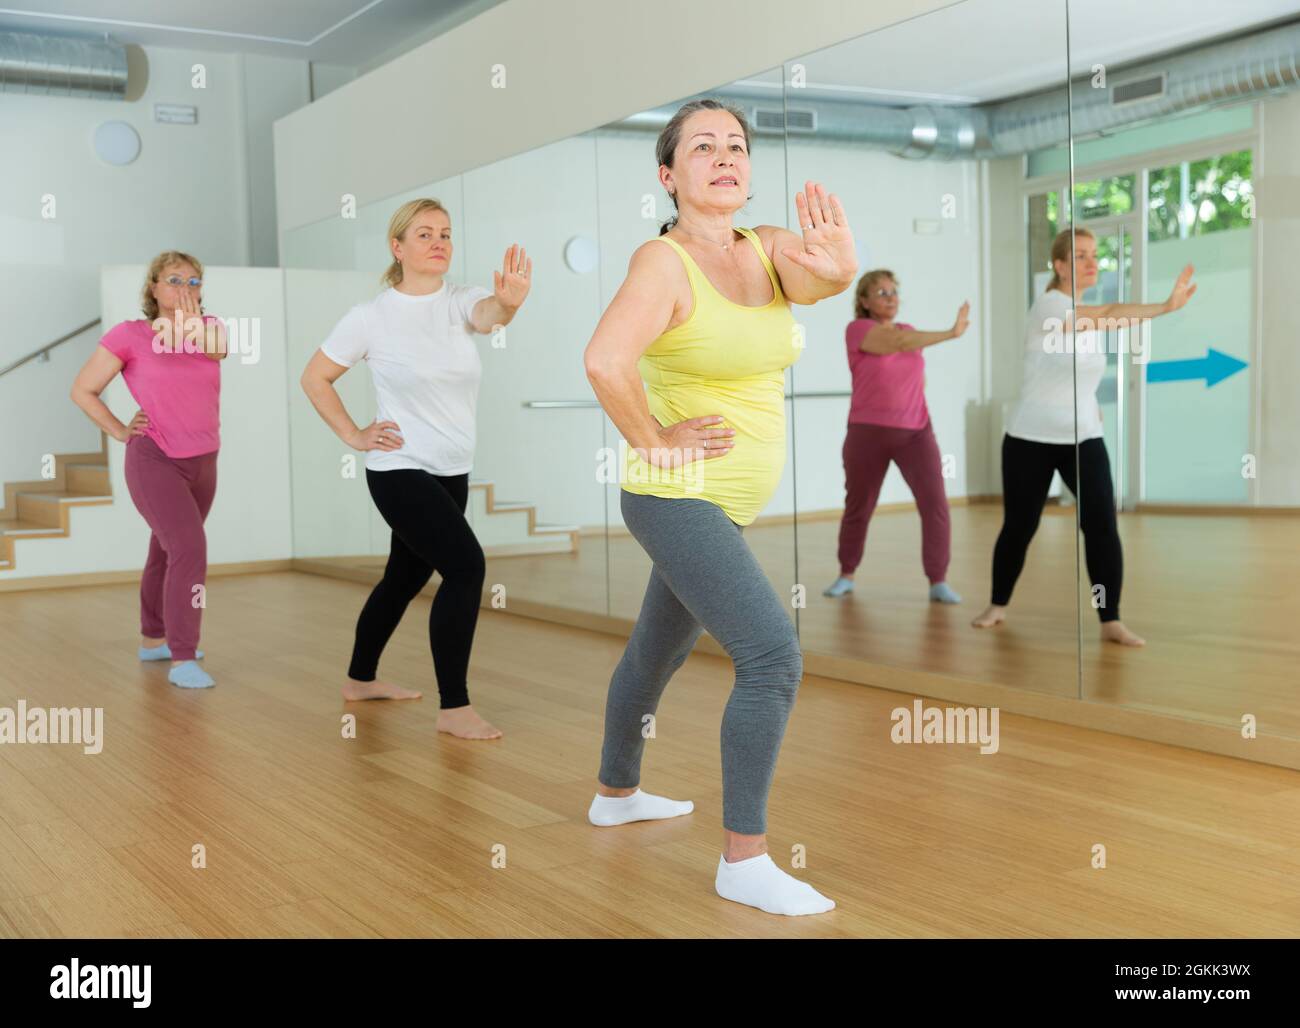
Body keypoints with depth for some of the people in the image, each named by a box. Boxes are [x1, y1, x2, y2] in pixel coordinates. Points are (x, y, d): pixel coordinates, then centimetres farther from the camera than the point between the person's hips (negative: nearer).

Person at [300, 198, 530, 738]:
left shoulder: (459, 301, -3)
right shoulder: (371, 317, -10)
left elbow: (487, 314, -28)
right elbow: (315, 378, 0)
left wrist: (508, 302, -51)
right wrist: (354, 436, -7)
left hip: (451, 473, 6)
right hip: (400, 471, -6)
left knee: (407, 576, 19)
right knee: (466, 566, -19)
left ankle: (361, 679, 39)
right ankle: (454, 708, -12)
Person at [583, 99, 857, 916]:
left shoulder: (768, 249, 3)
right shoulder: (663, 261, -16)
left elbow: (820, 282, -19)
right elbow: (604, 361, -32)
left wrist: (838, 266, -41)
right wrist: (653, 442, -20)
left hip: (723, 504, 8)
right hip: (678, 499, -8)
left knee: (660, 651, 23)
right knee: (774, 655, -16)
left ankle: (616, 795, 44)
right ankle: (745, 861, -6)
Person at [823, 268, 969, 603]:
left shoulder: (908, 330, 10)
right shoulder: (858, 329, -7)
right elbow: (899, 343, -24)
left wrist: (911, 404, 8)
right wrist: (952, 333, -28)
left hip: (916, 432, 3)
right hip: (868, 433, -3)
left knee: (935, 503, -11)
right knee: (858, 507, 9)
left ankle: (939, 582, -6)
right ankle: (846, 575, 27)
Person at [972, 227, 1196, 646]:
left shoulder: (1090, 313, 9)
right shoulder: (1048, 305, -15)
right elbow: (1111, 314, -32)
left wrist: (1090, 405, 5)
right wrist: (1167, 306, -43)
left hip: (1085, 440, 5)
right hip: (1030, 440, -5)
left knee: (1103, 526, -9)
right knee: (1018, 528, 7)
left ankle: (1111, 621, -4)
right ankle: (997, 605, 28)